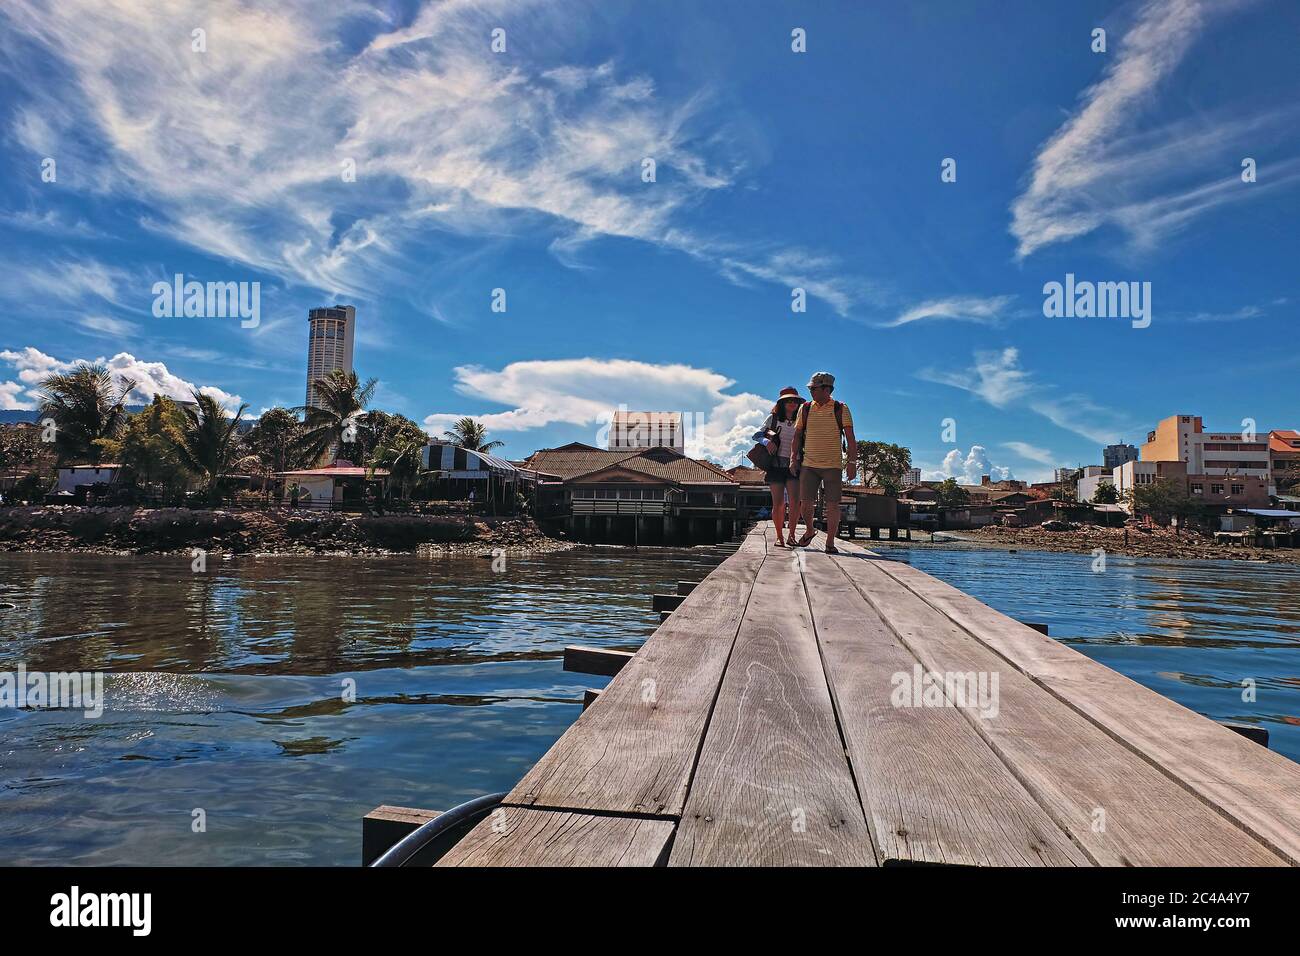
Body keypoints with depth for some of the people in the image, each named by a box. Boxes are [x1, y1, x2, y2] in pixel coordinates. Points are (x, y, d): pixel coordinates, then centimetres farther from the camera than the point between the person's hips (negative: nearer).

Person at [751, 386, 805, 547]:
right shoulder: (773, 418, 5)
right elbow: (756, 435, 4)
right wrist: (766, 440, -16)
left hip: (793, 466, 1)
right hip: (776, 465, -1)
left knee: (795, 501, -14)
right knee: (778, 503, -2)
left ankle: (792, 534, 0)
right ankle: (779, 536, 11)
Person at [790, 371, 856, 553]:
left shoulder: (841, 409, 0)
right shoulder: (805, 409, 8)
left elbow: (850, 438, -1)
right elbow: (797, 435, 14)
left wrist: (852, 462, -8)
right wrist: (794, 458, 9)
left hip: (833, 465, -2)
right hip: (809, 464, 2)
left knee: (832, 504, -2)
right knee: (805, 502, -2)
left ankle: (830, 543, 7)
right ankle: (810, 530, 25)